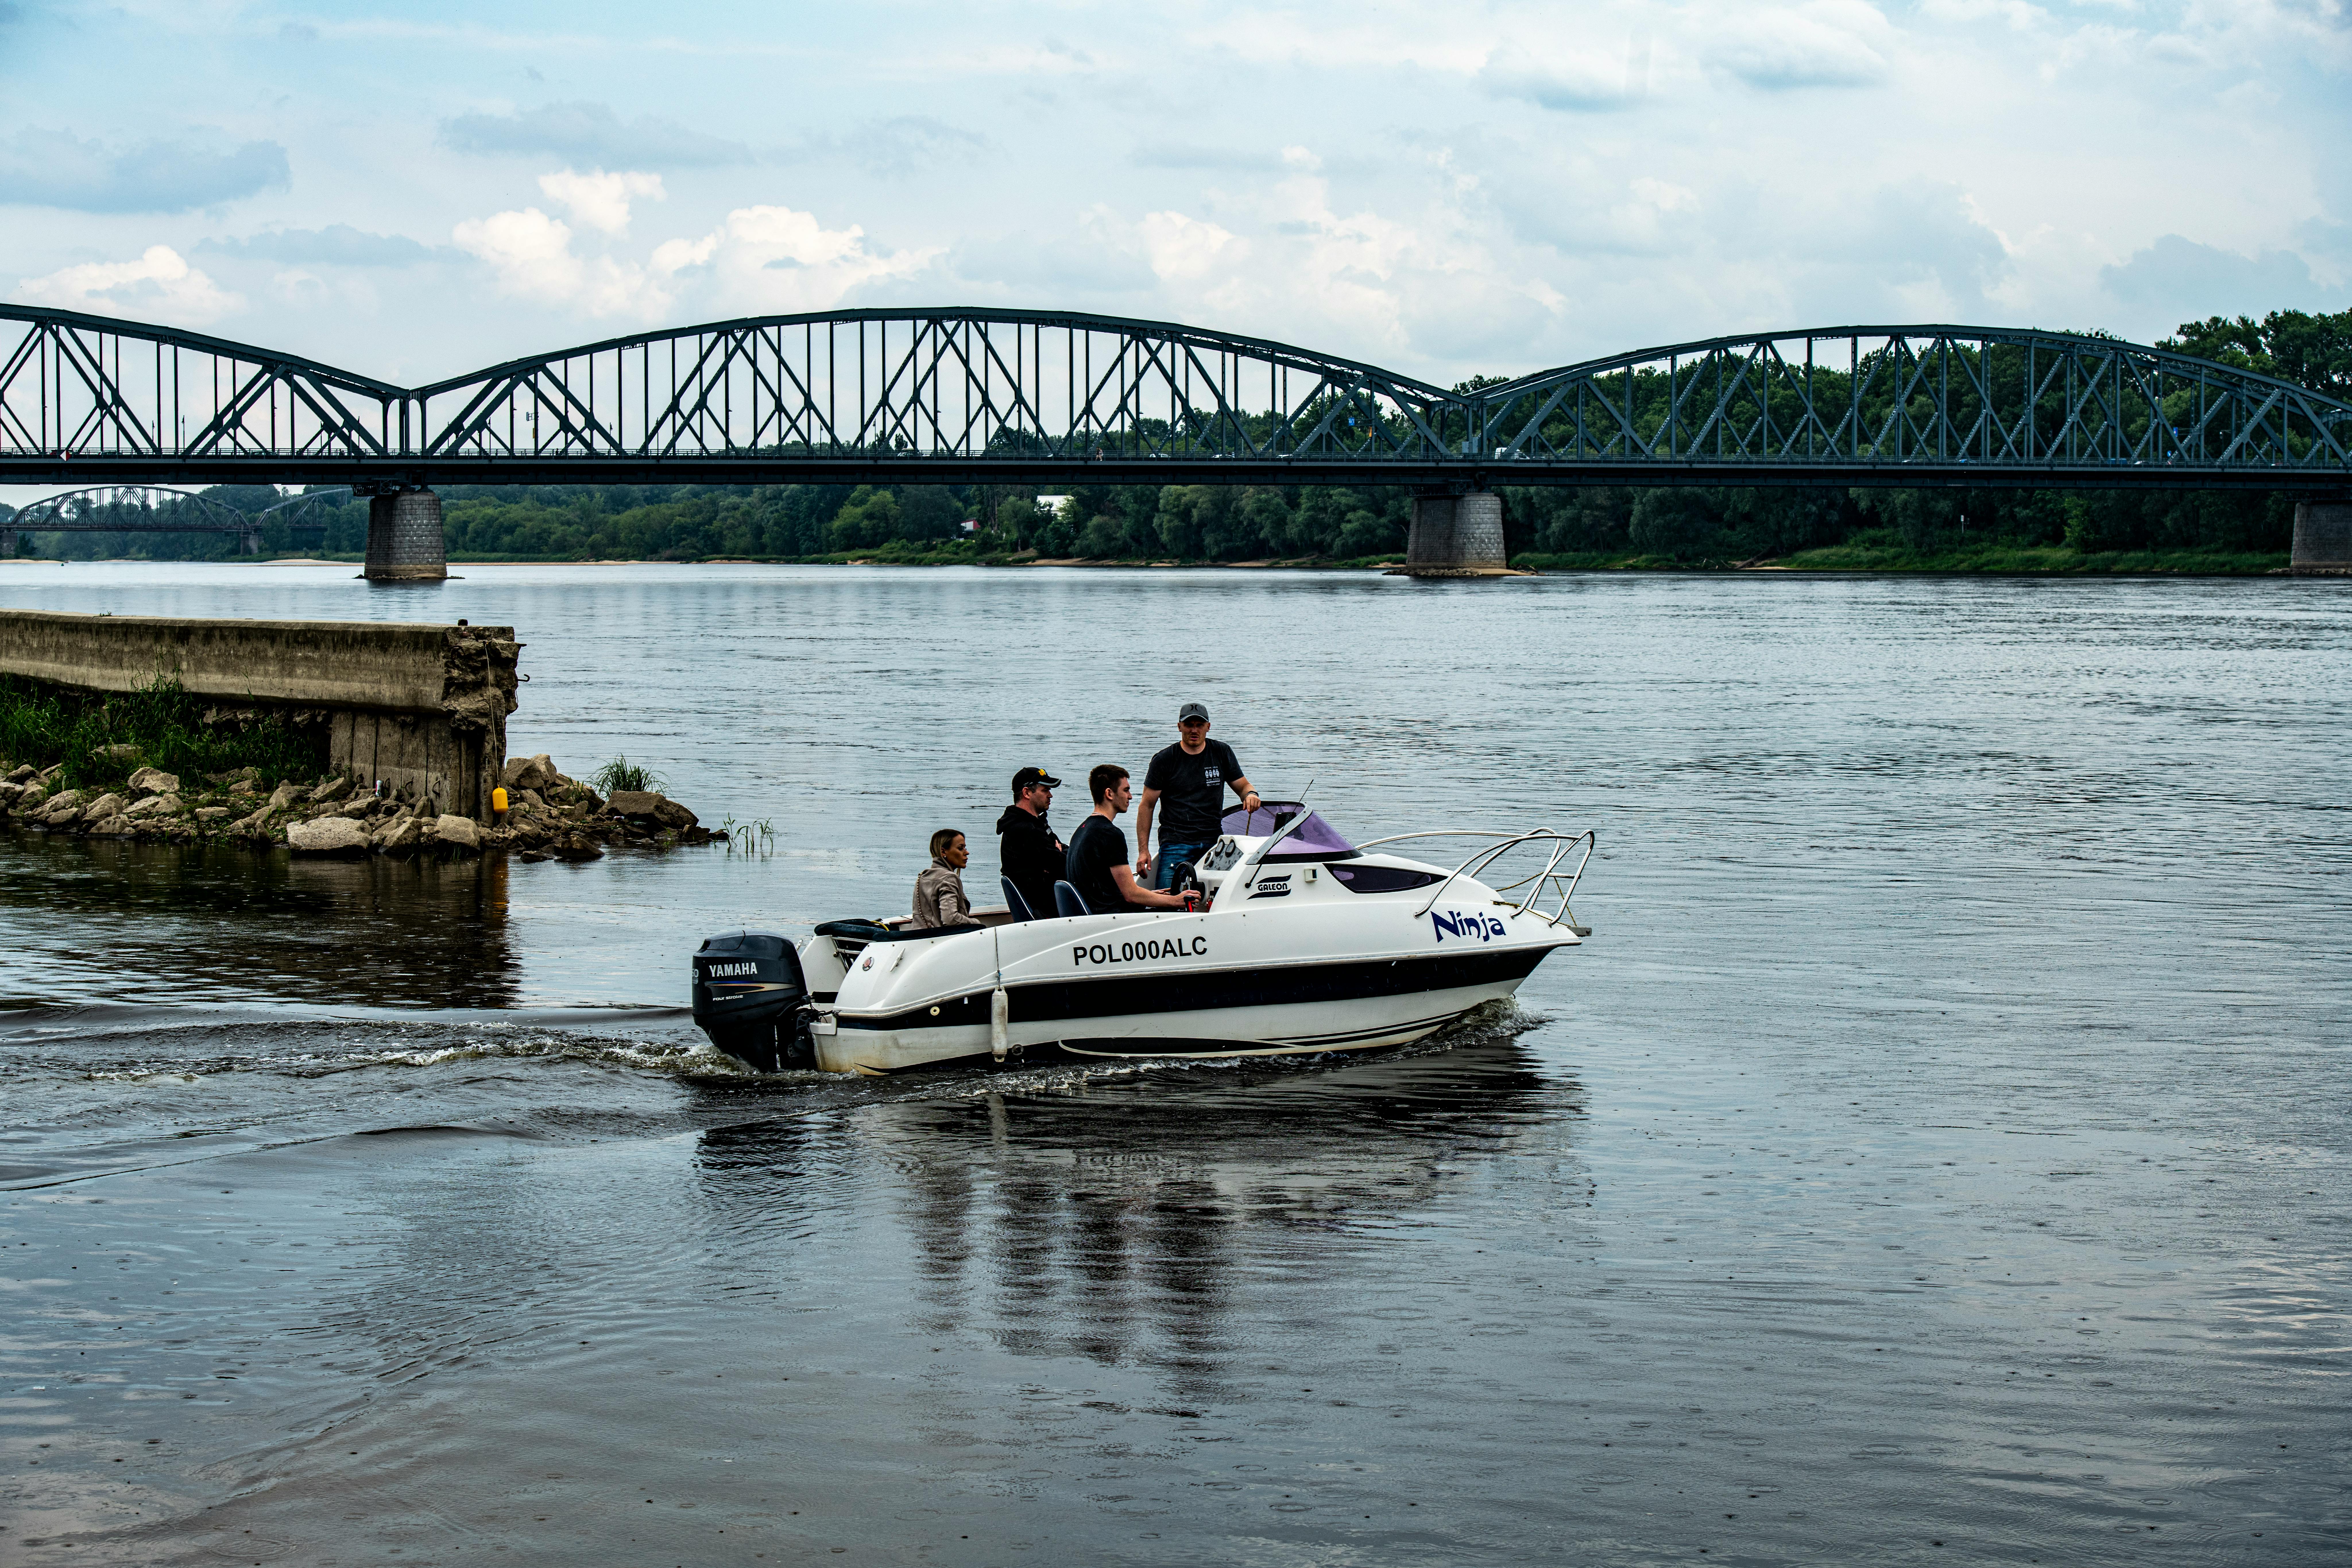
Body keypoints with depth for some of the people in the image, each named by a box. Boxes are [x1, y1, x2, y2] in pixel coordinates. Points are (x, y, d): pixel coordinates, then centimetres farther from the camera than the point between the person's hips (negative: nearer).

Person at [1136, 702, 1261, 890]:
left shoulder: (1222, 753, 10)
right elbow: (1147, 806, 5)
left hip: (1214, 842, 2)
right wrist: (1143, 851, -2)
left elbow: (1242, 786, 20)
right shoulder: (1163, 760, 4)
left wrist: (1251, 794, -7)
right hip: (1176, 842, -2)